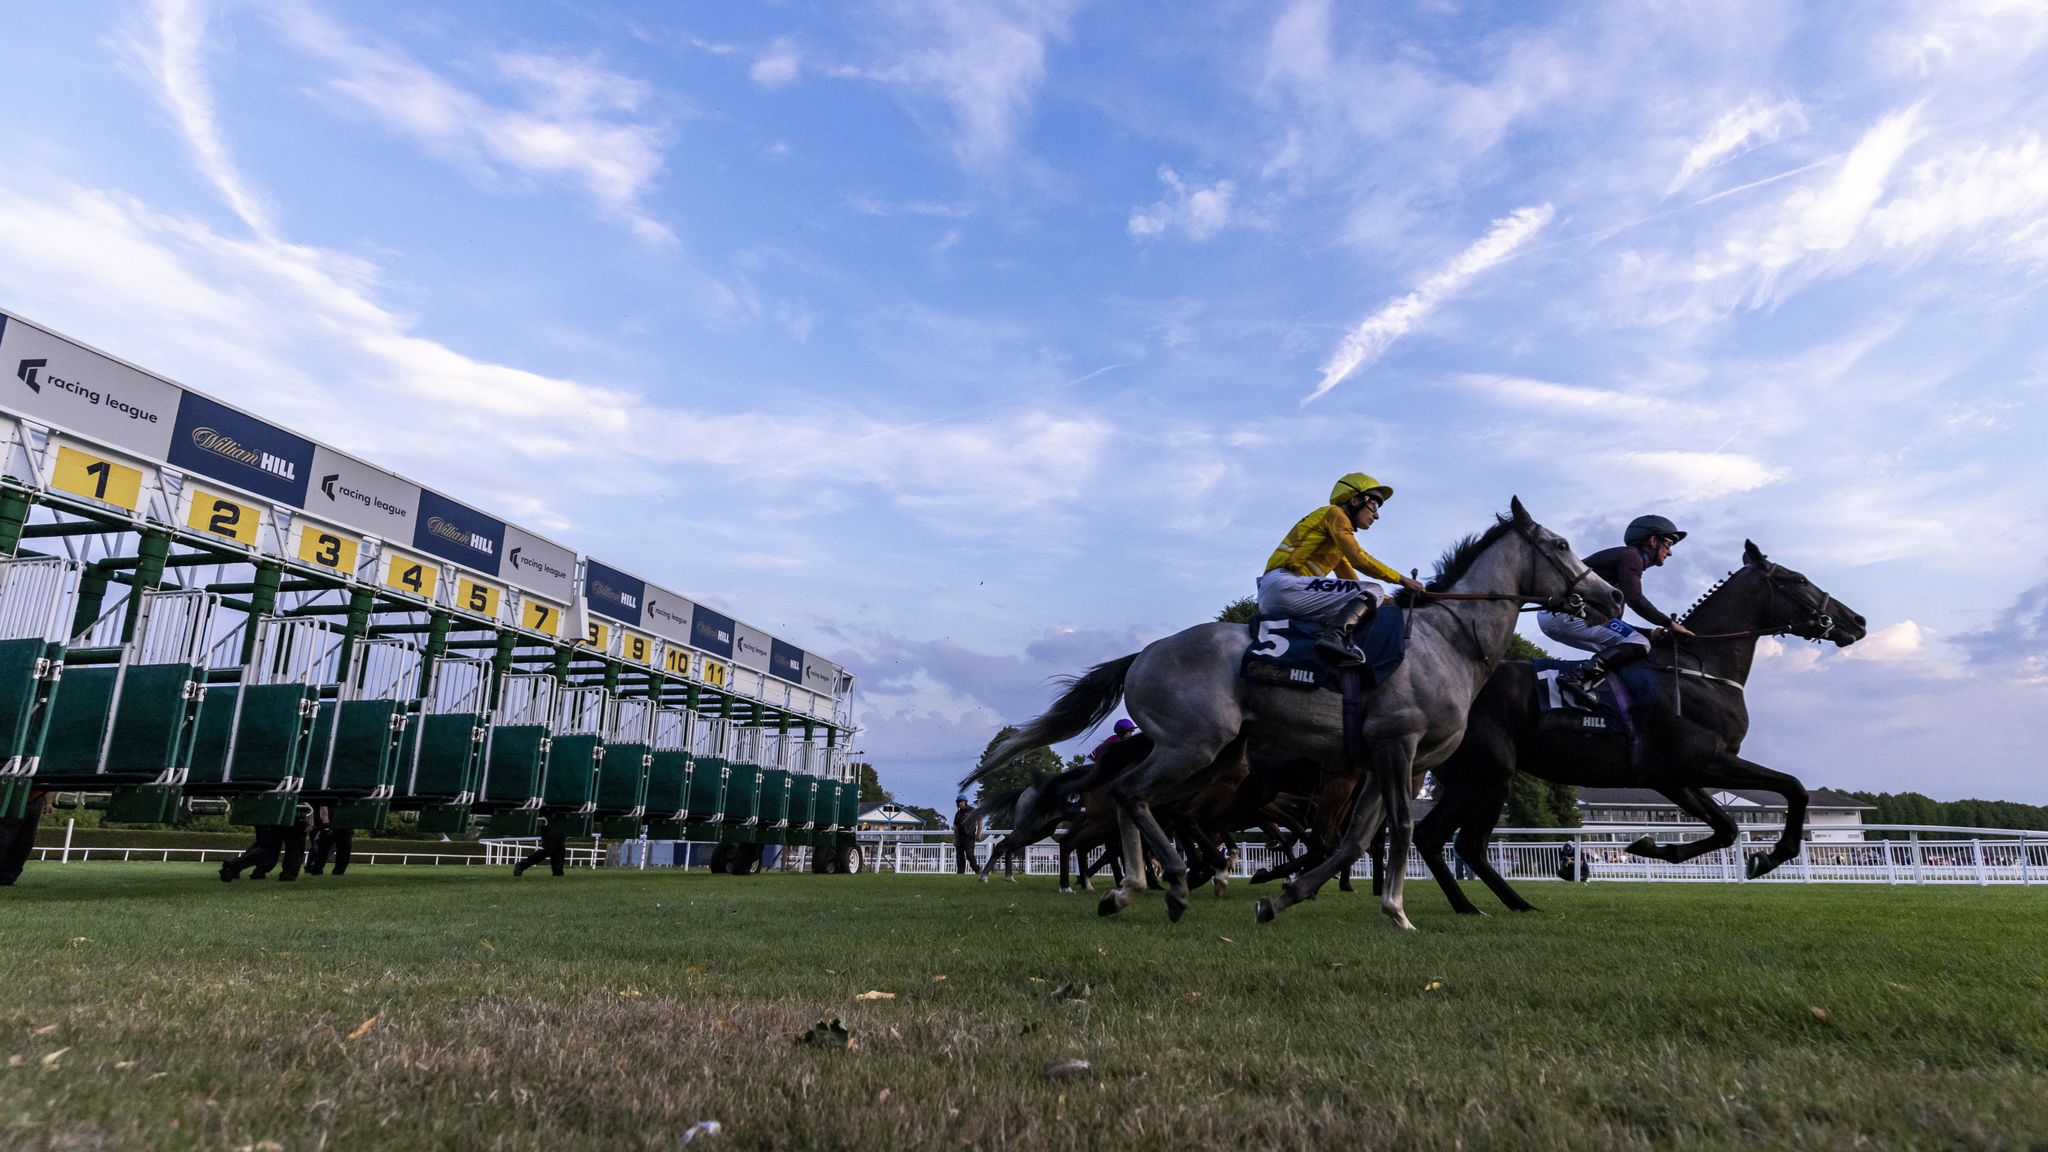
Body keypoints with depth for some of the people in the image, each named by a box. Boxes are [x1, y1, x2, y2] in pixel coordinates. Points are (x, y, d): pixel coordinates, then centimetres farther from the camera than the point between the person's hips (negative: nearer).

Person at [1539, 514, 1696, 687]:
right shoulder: (1630, 555, 0)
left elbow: (1613, 619, 29)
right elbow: (1635, 600, -15)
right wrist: (1670, 624, -3)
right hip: (1568, 613, -10)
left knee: (1616, 650, 20)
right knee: (1639, 645, -11)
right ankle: (1582, 678, -29)